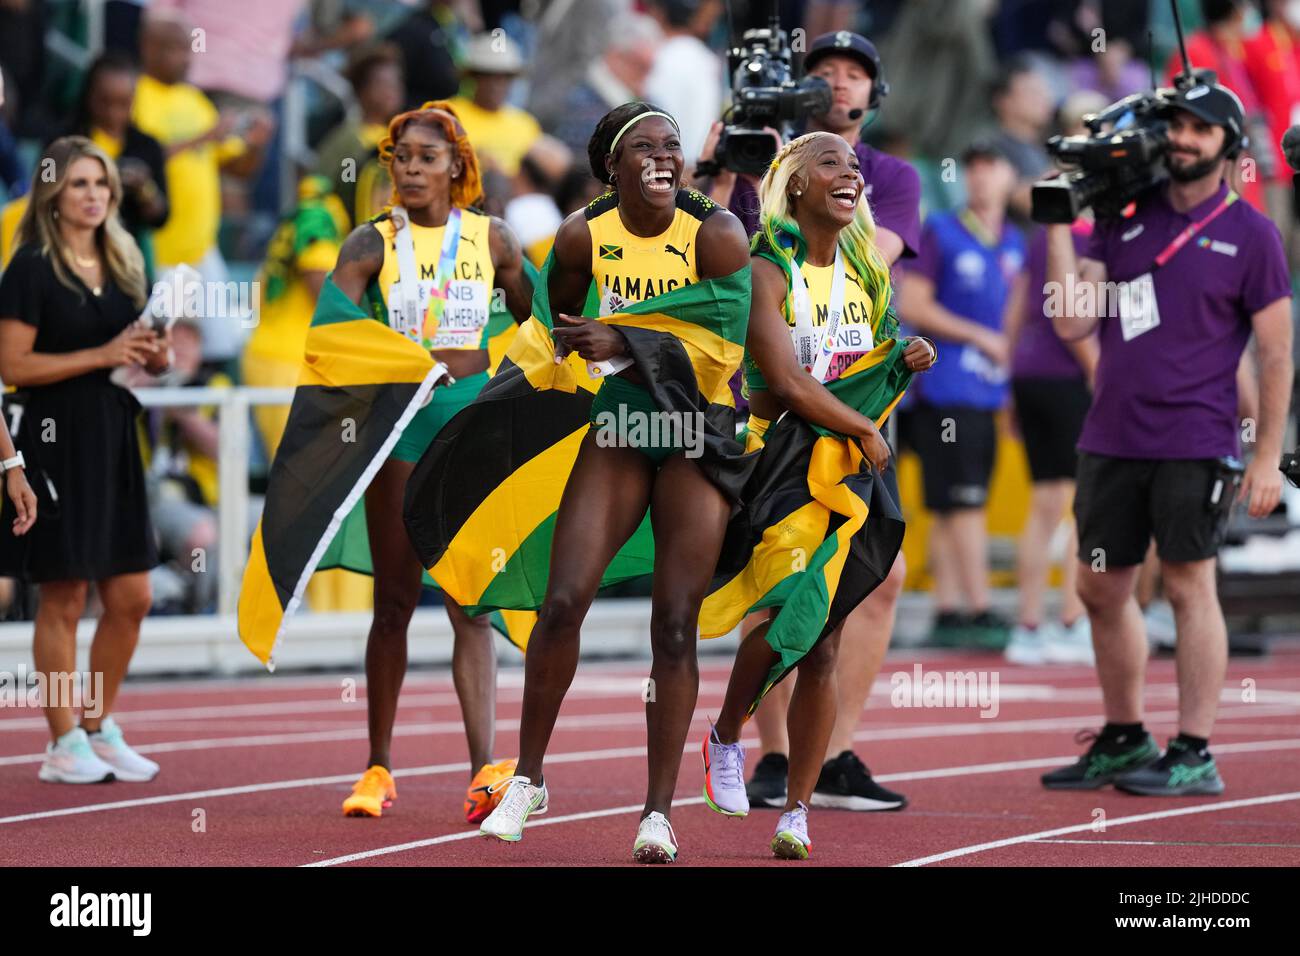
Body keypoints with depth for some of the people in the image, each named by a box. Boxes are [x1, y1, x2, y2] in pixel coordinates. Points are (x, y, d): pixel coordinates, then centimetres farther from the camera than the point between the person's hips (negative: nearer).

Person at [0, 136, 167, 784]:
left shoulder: (122, 265, 13)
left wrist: (152, 357, 1)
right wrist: (101, 356, -19)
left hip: (115, 439, 7)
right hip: (57, 443, -7)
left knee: (131, 597, 8)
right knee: (62, 600, -2)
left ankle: (100, 729, 22)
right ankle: (63, 744, 5)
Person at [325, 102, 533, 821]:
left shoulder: (490, 239, 6)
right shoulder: (372, 244, 0)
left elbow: (536, 323, 17)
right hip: (399, 417, 0)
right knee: (394, 600, 4)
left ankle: (485, 771, -15)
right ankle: (378, 767, 13)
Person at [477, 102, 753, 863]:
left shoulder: (716, 234, -14)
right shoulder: (584, 236, -5)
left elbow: (726, 345, -19)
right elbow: (560, 322, 14)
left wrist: (628, 342, -25)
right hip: (619, 423, 2)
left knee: (676, 622, -4)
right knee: (564, 599, -8)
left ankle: (660, 810, 3)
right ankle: (529, 777, 9)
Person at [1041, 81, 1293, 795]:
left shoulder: (1249, 234, -1)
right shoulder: (1123, 216, 9)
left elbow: (1275, 354, -1)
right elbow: (1073, 321, 3)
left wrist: (1268, 456, -7)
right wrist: (1058, 226, -3)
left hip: (1195, 445, -5)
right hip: (1111, 440, 5)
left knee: (1189, 585, -5)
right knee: (1102, 589, 10)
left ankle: (1194, 753, -1)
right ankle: (1123, 740, 23)